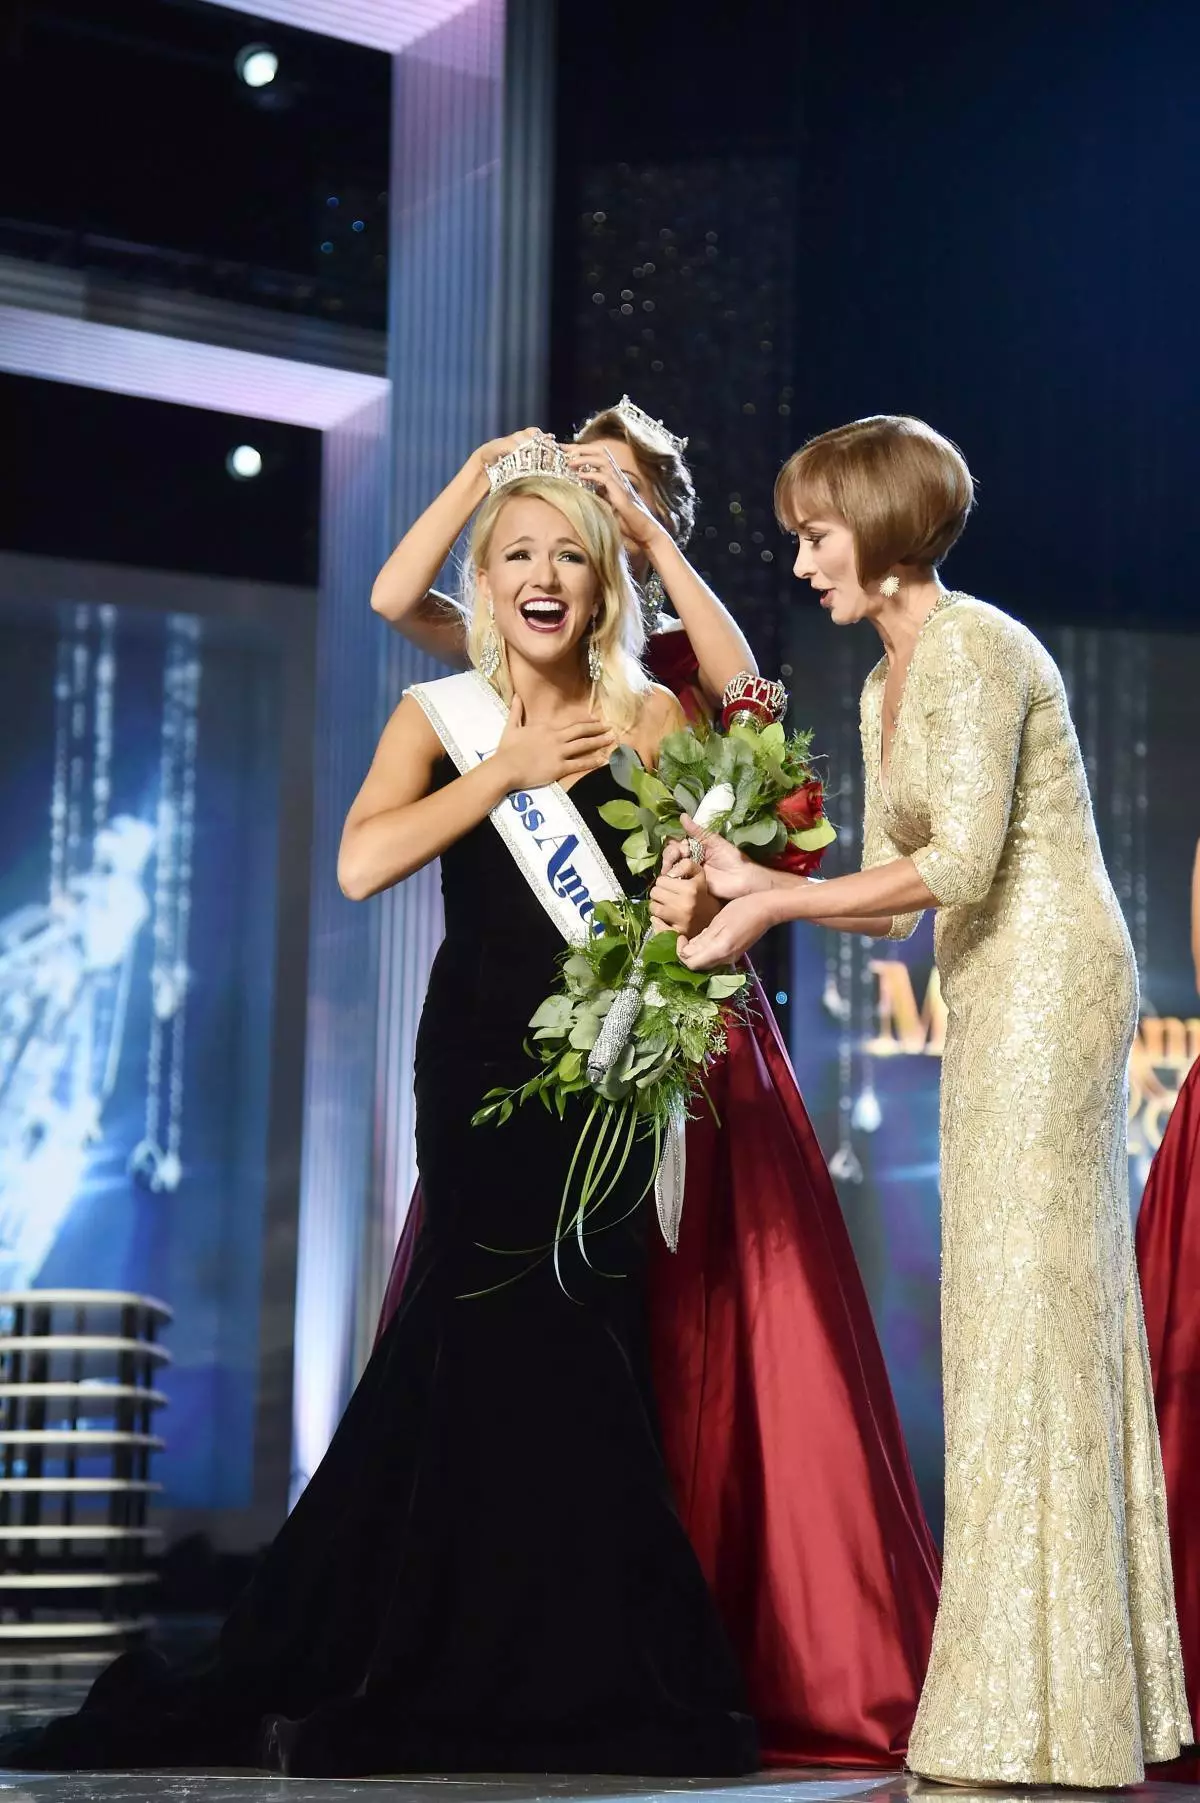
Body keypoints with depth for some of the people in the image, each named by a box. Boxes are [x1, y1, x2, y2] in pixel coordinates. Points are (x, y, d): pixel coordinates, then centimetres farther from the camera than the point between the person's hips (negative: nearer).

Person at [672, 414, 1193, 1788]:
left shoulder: (972, 648, -11)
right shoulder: (886, 686, 17)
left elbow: (959, 862, -21)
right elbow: (903, 896, 16)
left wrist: (772, 908, -14)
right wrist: (758, 888, 4)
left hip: (1047, 981, -10)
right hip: (996, 1001, 10)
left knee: (1028, 1309, -8)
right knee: (1013, 1316, 8)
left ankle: (1042, 1725, -3)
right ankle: (1082, 1706, 14)